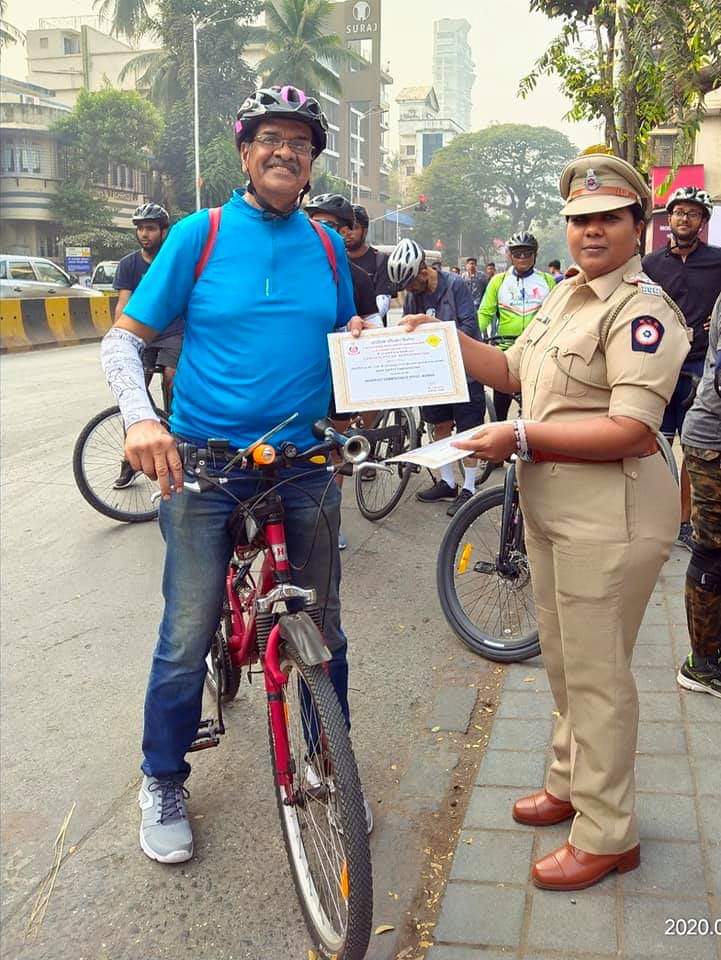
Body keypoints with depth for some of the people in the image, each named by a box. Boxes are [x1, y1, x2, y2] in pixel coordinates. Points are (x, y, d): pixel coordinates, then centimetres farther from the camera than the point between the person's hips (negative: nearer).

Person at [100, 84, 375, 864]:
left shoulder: (327, 246, 9)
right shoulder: (199, 234, -2)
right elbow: (124, 339, -2)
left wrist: (363, 342, -5)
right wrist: (140, 419, -20)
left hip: (305, 467, 4)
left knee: (322, 632, 12)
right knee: (187, 640, 2)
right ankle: (163, 785, 25)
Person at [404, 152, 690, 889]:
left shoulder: (641, 310, -17)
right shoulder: (567, 293, 13)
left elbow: (632, 428, -26)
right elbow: (514, 371, 20)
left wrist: (522, 436, -26)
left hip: (608, 516, -9)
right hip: (552, 505, 10)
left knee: (595, 674, 2)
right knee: (562, 660, 22)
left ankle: (606, 836, 20)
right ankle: (570, 784, 43)